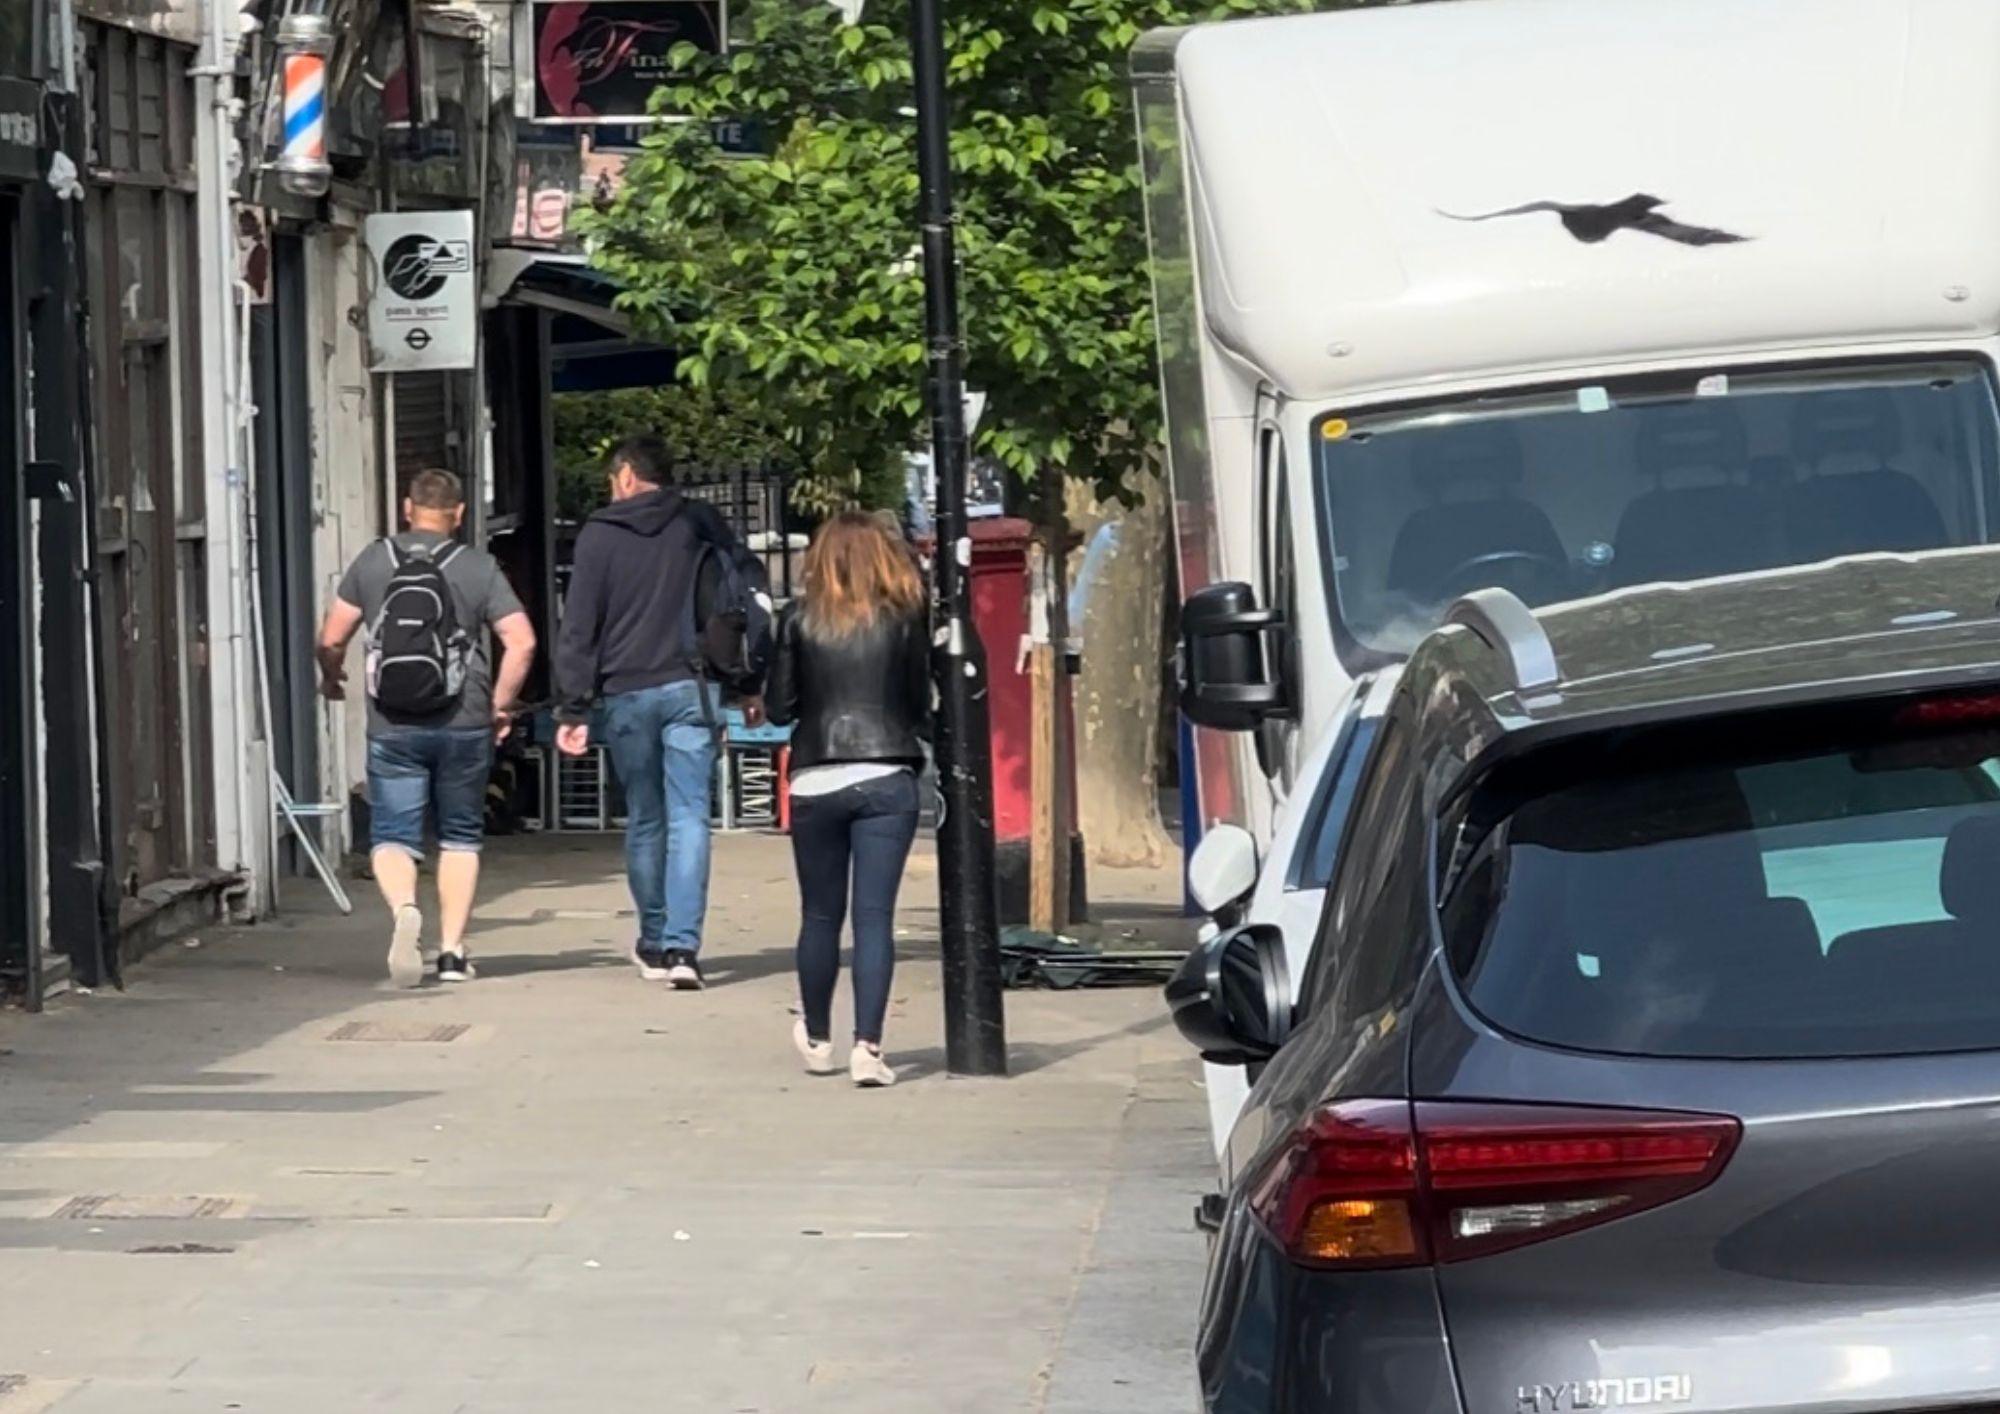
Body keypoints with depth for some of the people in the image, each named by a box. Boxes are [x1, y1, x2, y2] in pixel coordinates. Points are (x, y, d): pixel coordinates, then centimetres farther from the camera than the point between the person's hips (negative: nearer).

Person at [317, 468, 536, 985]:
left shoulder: (373, 562, 1)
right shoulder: (478, 568, -1)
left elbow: (331, 638, 1)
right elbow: (522, 642, -7)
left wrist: (331, 678, 22)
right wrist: (500, 705, 5)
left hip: (392, 728, 0)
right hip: (464, 725, 0)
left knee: (393, 835, 4)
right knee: (459, 837, 14)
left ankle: (404, 906, -26)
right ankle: (452, 950, 11)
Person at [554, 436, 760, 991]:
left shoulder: (598, 535, 3)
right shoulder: (700, 522, 7)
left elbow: (578, 627, 0)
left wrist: (573, 709, 2)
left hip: (627, 693, 0)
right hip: (691, 688, 0)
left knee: (644, 821, 13)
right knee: (688, 817, -5)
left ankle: (654, 943, 21)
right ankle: (681, 945, -17)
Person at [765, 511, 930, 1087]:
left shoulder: (800, 619, 1)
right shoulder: (904, 620, 0)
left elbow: (778, 708, 3)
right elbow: (922, 705, 2)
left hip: (815, 783, 1)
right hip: (887, 780, -1)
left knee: (820, 916, 14)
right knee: (874, 915, -2)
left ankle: (817, 1040, 26)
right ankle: (868, 1046, -10)